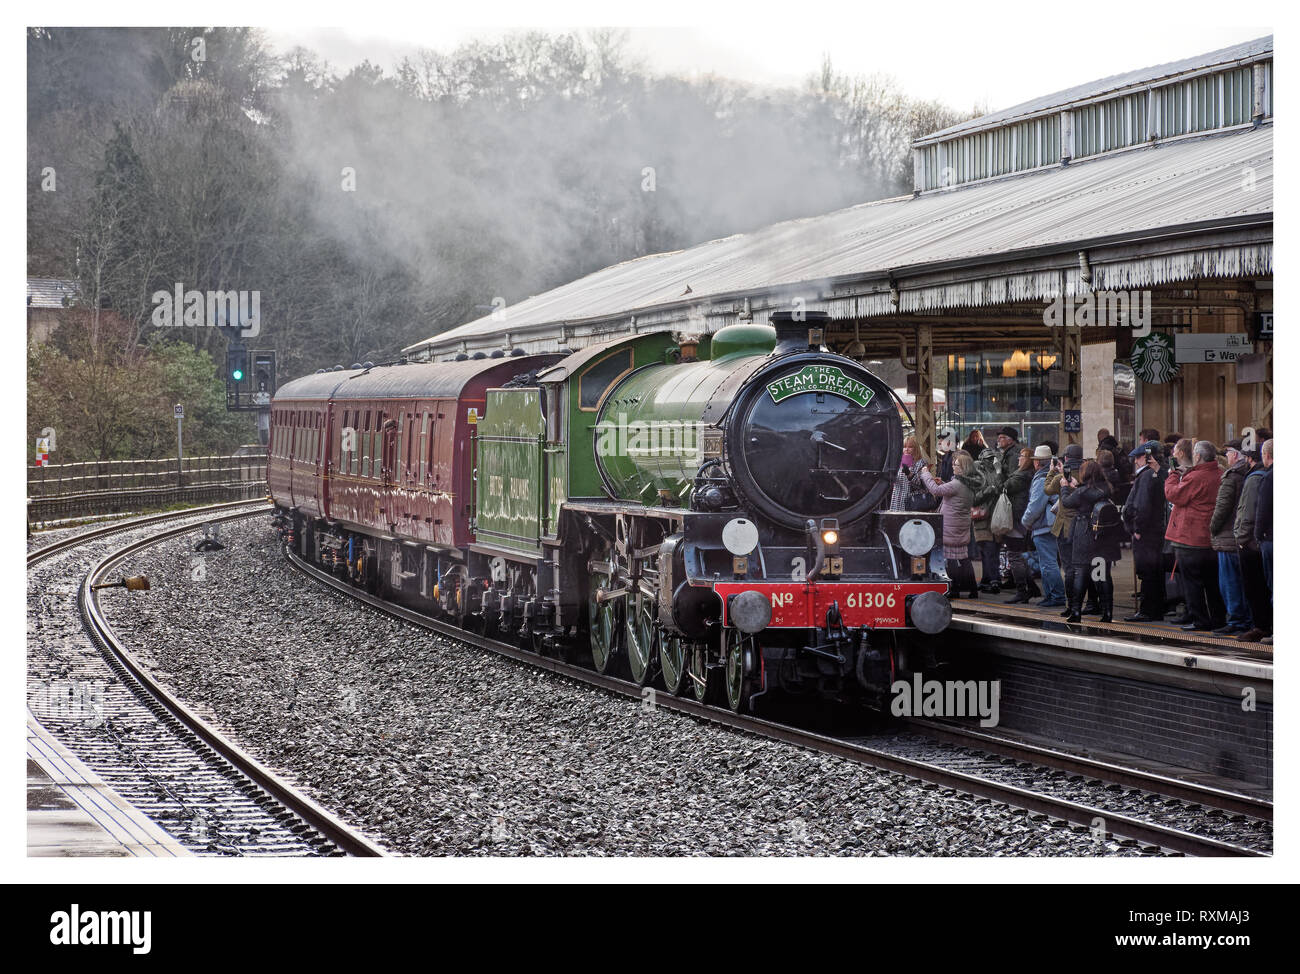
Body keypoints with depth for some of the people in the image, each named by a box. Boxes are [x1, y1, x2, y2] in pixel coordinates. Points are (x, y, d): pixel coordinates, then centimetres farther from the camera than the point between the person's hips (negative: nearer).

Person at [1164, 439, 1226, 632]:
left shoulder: (1196, 478, -19)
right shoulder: (1220, 476, 7)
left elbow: (1173, 494, -12)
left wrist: (1173, 475, 2)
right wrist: (1182, 474, 13)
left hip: (1192, 539, -8)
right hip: (1213, 540, 8)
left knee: (1192, 582, 0)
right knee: (1213, 582, 14)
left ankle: (1200, 620, -1)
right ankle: (1218, 619, 18)